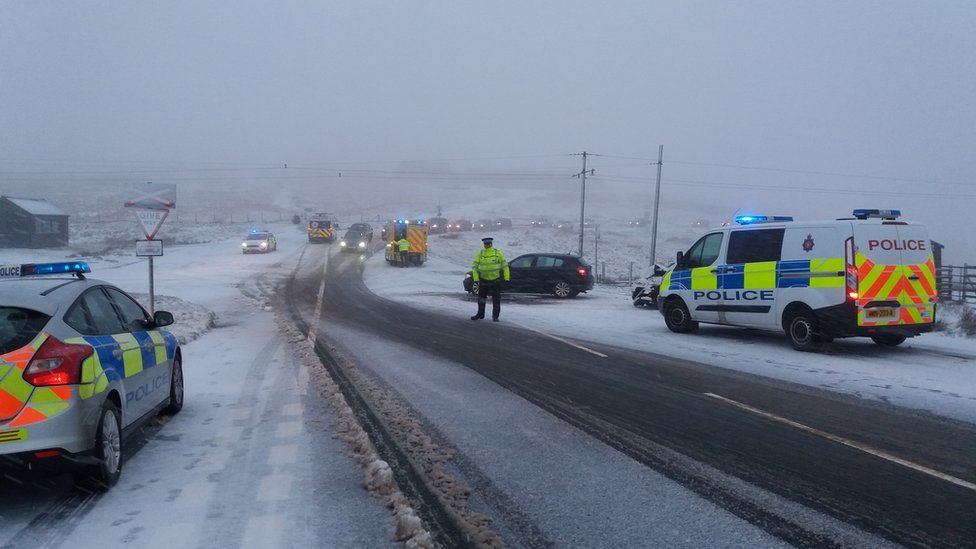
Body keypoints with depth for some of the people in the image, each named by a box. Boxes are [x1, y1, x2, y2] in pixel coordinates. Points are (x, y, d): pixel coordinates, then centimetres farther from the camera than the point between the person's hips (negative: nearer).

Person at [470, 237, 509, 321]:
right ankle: (480, 314, 25)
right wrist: (476, 278, -6)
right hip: (483, 279, 2)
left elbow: (504, 265, 0)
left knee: (496, 299, 1)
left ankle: (495, 316, 10)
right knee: (481, 298, 11)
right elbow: (475, 266, 2)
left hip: (496, 279, -2)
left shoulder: (498, 252, -4)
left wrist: (506, 277, -4)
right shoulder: (480, 253, 0)